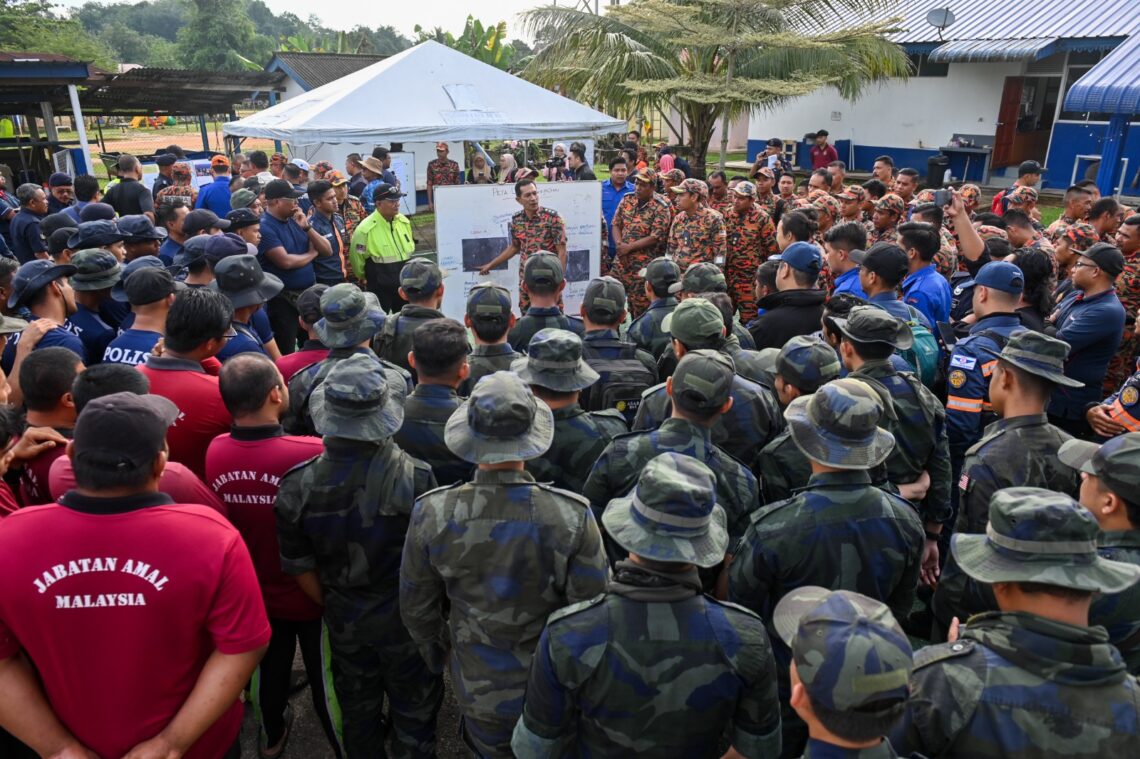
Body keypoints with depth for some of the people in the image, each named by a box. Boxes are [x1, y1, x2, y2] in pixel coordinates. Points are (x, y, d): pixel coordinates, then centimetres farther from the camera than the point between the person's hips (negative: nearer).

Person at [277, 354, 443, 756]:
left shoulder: (297, 487, -21)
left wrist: (334, 605, 12)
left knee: (357, 712, 28)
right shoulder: (416, 478, -29)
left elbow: (301, 570, -8)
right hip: (407, 618, -3)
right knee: (413, 712, 21)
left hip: (344, 621, 3)